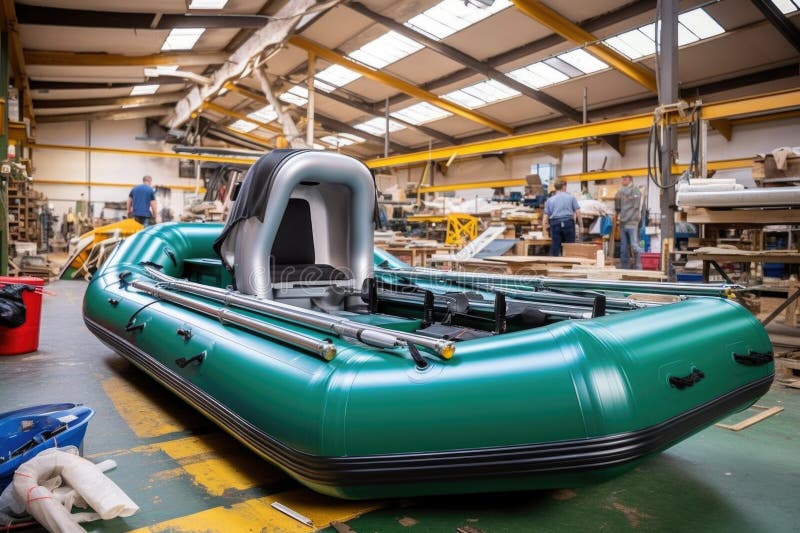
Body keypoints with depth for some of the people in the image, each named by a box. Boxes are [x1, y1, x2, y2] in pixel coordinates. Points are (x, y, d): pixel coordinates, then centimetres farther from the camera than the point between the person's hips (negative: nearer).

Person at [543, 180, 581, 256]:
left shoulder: (550, 200, 14)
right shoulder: (571, 197, 11)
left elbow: (545, 217, 8)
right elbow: (578, 212, 5)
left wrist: (545, 228, 20)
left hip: (555, 224, 1)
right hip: (568, 223, -1)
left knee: (555, 249, 1)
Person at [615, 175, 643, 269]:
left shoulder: (636, 192, -1)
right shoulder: (620, 192, 16)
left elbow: (635, 208, -8)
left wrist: (623, 218, -11)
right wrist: (618, 216, 2)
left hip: (632, 222, -5)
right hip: (622, 223, 5)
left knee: (634, 246, -10)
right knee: (623, 248, 7)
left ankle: (638, 268, -3)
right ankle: (624, 268, 12)